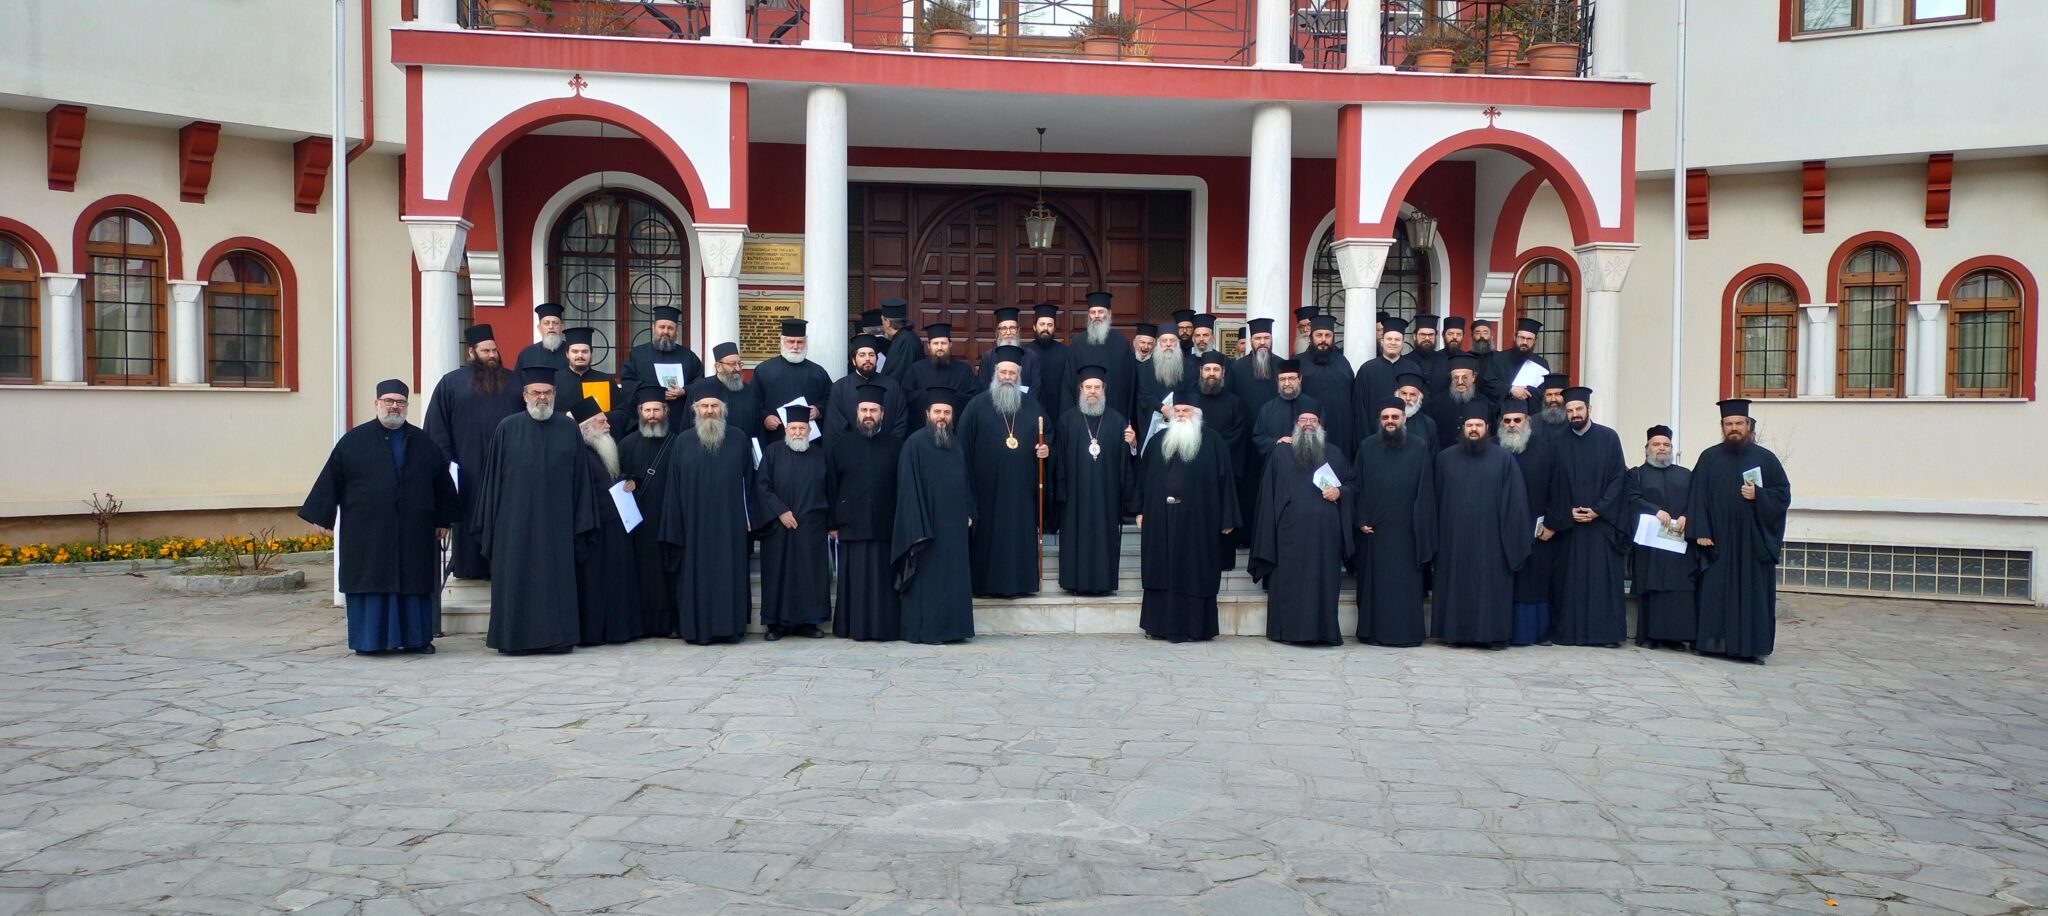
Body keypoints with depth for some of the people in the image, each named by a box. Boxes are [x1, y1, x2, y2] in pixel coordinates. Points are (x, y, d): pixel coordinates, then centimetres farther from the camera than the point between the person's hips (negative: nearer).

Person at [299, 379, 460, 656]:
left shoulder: (423, 443, 10)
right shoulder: (354, 441, 4)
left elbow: (442, 483, 12)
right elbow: (331, 479, 2)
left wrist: (443, 520, 9)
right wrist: (320, 516, -3)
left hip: (414, 532, 2)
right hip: (366, 532, -2)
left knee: (413, 582, 4)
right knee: (369, 583, 1)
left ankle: (414, 638, 13)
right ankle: (368, 640, 9)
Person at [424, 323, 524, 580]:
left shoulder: (513, 382, 12)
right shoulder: (451, 383, 6)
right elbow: (437, 431, 2)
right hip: (469, 472, -2)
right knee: (471, 520, 2)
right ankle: (469, 566, 11)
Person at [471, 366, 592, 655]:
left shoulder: (569, 428, 5)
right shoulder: (507, 428, 3)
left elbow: (580, 477, 6)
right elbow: (492, 476, 3)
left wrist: (581, 521, 2)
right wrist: (490, 522, 0)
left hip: (556, 520, 1)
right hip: (516, 520, -1)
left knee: (556, 578, 3)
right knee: (516, 579, 2)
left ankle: (557, 636, 10)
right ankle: (515, 637, 10)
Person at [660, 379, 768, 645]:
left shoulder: (738, 438, 4)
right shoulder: (683, 442, 3)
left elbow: (748, 480, 6)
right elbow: (674, 487, 3)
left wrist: (750, 518, 3)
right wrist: (675, 527, -1)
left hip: (730, 522, 0)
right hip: (695, 523, 0)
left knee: (731, 573, 3)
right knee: (697, 575, 2)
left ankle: (730, 626, 11)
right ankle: (697, 629, 8)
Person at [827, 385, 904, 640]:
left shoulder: (896, 446, 6)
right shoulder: (840, 445, 7)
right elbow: (830, 486, 6)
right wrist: (833, 524, 1)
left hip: (886, 525, 0)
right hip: (852, 526, 0)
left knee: (884, 579, 1)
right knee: (855, 579, 2)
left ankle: (886, 626, 7)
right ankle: (855, 627, 9)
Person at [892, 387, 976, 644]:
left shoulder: (955, 444, 13)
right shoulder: (915, 444, -8)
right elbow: (909, 488, -12)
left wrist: (968, 513, 9)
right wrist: (917, 528, -16)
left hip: (954, 526, 7)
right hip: (927, 526, -7)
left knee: (954, 580, 8)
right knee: (928, 581, -3)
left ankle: (951, 628, 14)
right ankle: (924, 630, 3)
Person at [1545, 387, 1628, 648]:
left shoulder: (1608, 438, 3)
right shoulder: (1557, 443, 6)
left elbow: (1618, 479, -1)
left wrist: (1598, 510, -9)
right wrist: (1567, 512, -6)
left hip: (1602, 522, -1)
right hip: (1567, 523, 1)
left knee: (1604, 578, -2)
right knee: (1569, 579, 1)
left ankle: (1606, 632, 0)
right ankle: (1567, 632, 4)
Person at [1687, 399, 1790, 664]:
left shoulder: (1765, 458, 8)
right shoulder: (1709, 458, 7)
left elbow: (1783, 494, 7)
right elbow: (1698, 496, 2)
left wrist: (1758, 496, -11)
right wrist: (1701, 531, -7)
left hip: (1754, 540, 0)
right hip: (1718, 540, 0)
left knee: (1754, 594, 0)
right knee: (1715, 593, 0)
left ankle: (1752, 646, 4)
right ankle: (1714, 642, 6)